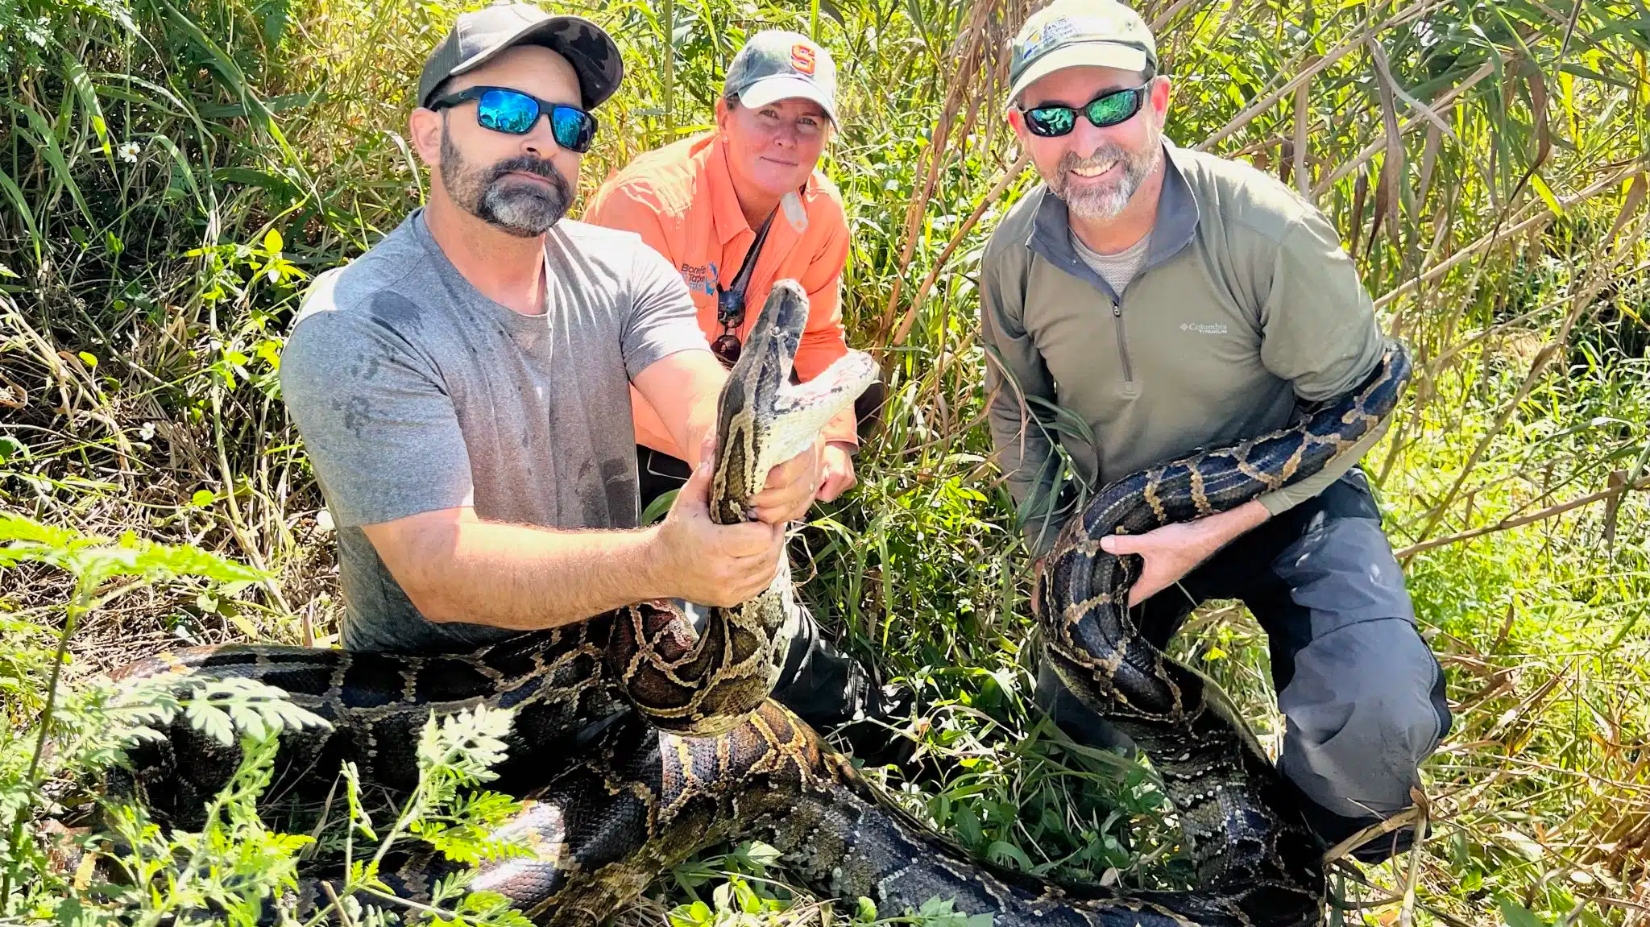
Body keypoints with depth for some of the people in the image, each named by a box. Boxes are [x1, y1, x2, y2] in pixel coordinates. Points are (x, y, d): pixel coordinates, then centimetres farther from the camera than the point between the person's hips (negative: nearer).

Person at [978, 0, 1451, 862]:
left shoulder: (1268, 231, -27)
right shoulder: (1014, 256, -13)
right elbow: (1018, 413, 5)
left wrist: (1213, 532, -23)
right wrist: (1055, 552, -4)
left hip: (1284, 500, -4)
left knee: (1377, 716, -29)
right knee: (1073, 719, 13)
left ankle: (1341, 826, 6)